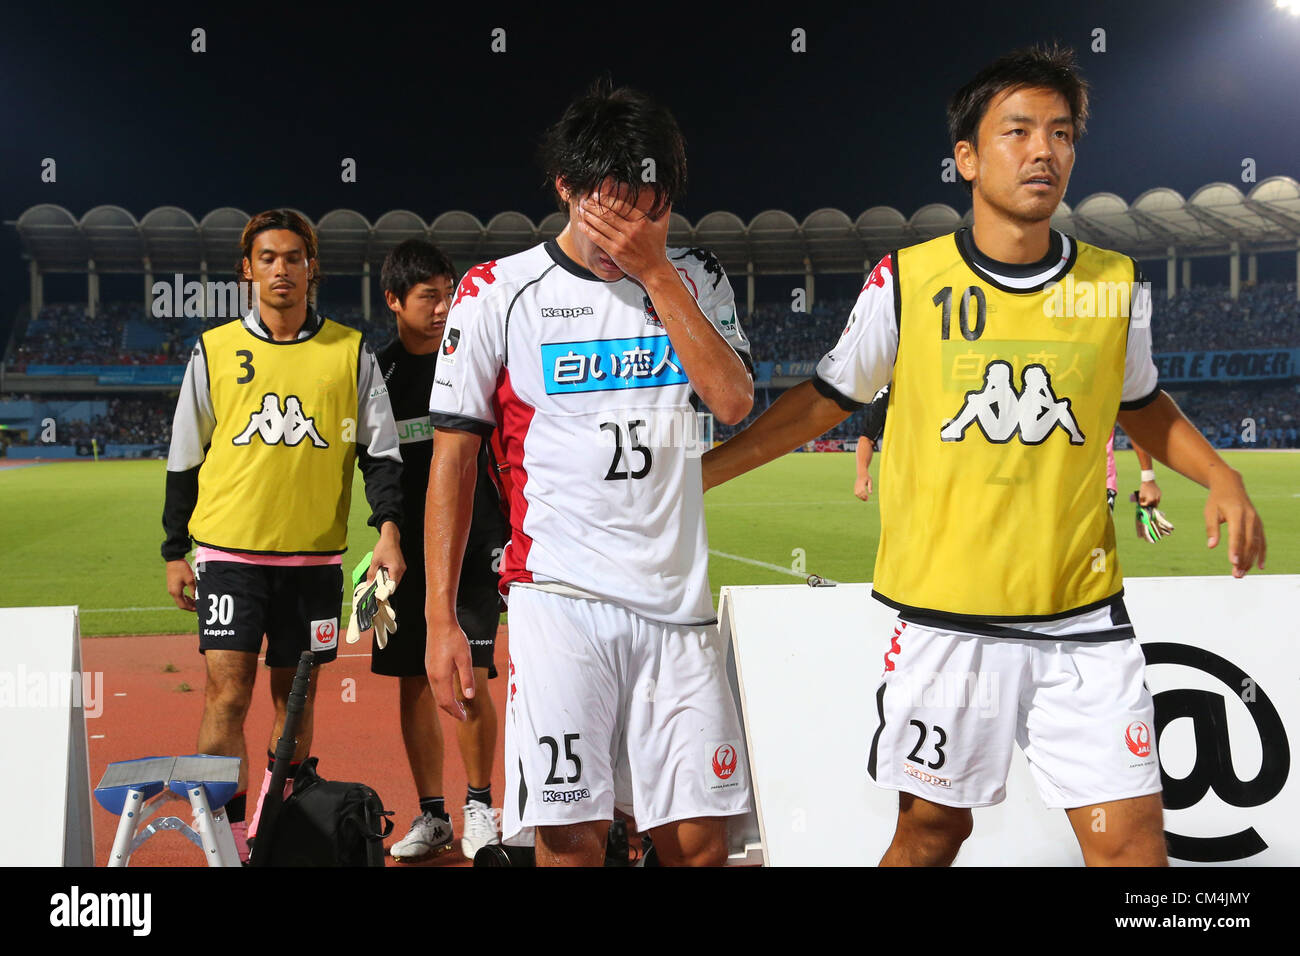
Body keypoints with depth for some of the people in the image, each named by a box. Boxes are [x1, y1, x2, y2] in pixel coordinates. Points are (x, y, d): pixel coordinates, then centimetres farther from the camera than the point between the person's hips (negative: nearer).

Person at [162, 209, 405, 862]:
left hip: (315, 556, 1)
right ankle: (227, 838, -1)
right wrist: (175, 551, 9)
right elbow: (183, 460, 10)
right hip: (229, 551, -1)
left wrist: (388, 526, -10)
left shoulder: (351, 353, 4)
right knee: (228, 692, -9)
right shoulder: (214, 351, 5)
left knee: (296, 693, 9)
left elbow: (380, 450, 5)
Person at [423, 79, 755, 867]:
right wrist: (441, 618, -2)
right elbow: (454, 458, 2)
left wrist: (654, 271, -10)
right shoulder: (498, 292, 1)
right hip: (559, 598, -3)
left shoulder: (694, 280, 10)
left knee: (699, 841, 3)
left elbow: (734, 401, -7)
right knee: (571, 838, -6)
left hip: (676, 600, 3)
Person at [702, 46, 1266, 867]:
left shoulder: (1117, 285, 2)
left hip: (1084, 615, 2)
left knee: (1131, 837, -1)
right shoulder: (908, 281, -4)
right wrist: (693, 473, 5)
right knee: (933, 828, 9)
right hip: (945, 613, -1)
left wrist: (1222, 477, 4)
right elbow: (827, 398, 7)